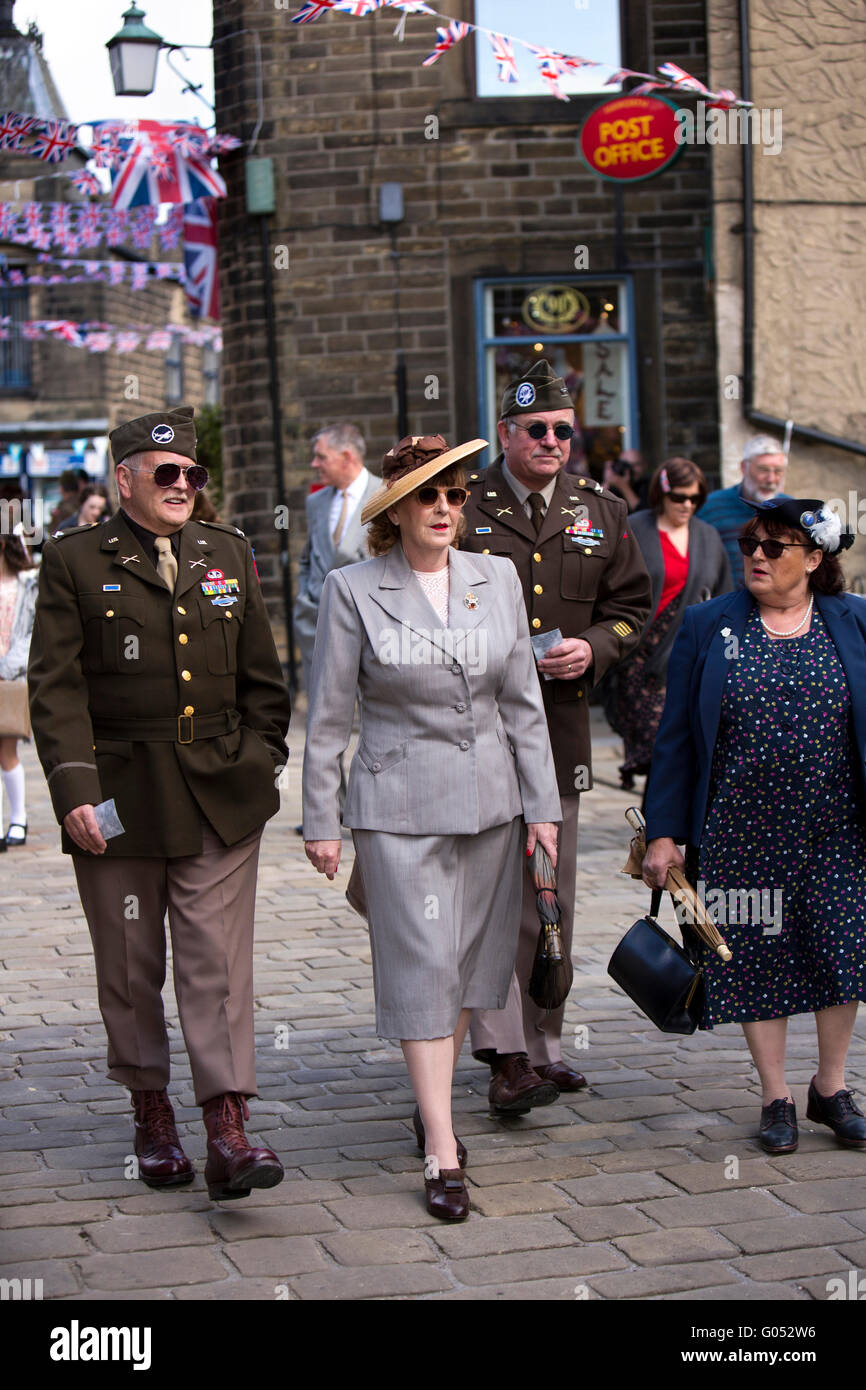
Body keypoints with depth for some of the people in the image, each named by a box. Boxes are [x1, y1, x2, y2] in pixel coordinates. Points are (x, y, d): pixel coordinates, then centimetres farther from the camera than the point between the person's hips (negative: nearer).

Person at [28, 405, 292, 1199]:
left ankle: (228, 1132, -7)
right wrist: (74, 790, -13)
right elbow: (57, 689, -5)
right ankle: (152, 1112, 26)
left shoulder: (229, 555, 12)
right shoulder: (74, 563, 0)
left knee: (218, 963, -5)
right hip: (119, 799, -1)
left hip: (220, 799, 2)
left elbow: (261, 679, 15)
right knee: (130, 969, 9)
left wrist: (262, 766, 9)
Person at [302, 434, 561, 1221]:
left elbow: (523, 702, 7)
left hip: (489, 800, 4)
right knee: (423, 966, -6)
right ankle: (442, 1153, -3)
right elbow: (328, 716, -2)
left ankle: (433, 1100, 31)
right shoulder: (353, 591, -6)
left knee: (472, 959, 11)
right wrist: (321, 822, -3)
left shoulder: (497, 579, 4)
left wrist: (543, 803, 4)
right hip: (399, 807, -4)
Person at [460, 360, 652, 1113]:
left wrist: (593, 647, -3)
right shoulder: (462, 506, -1)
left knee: (551, 895, 11)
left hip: (561, 725, 4)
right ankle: (506, 1053, -11)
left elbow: (632, 604, 16)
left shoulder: (601, 512, 11)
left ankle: (543, 1043, 22)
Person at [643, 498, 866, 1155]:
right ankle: (776, 1097, 19)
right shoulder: (708, 626, 1)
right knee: (757, 958, 5)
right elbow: (677, 736, 2)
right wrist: (663, 831, -2)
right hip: (741, 831, 0)